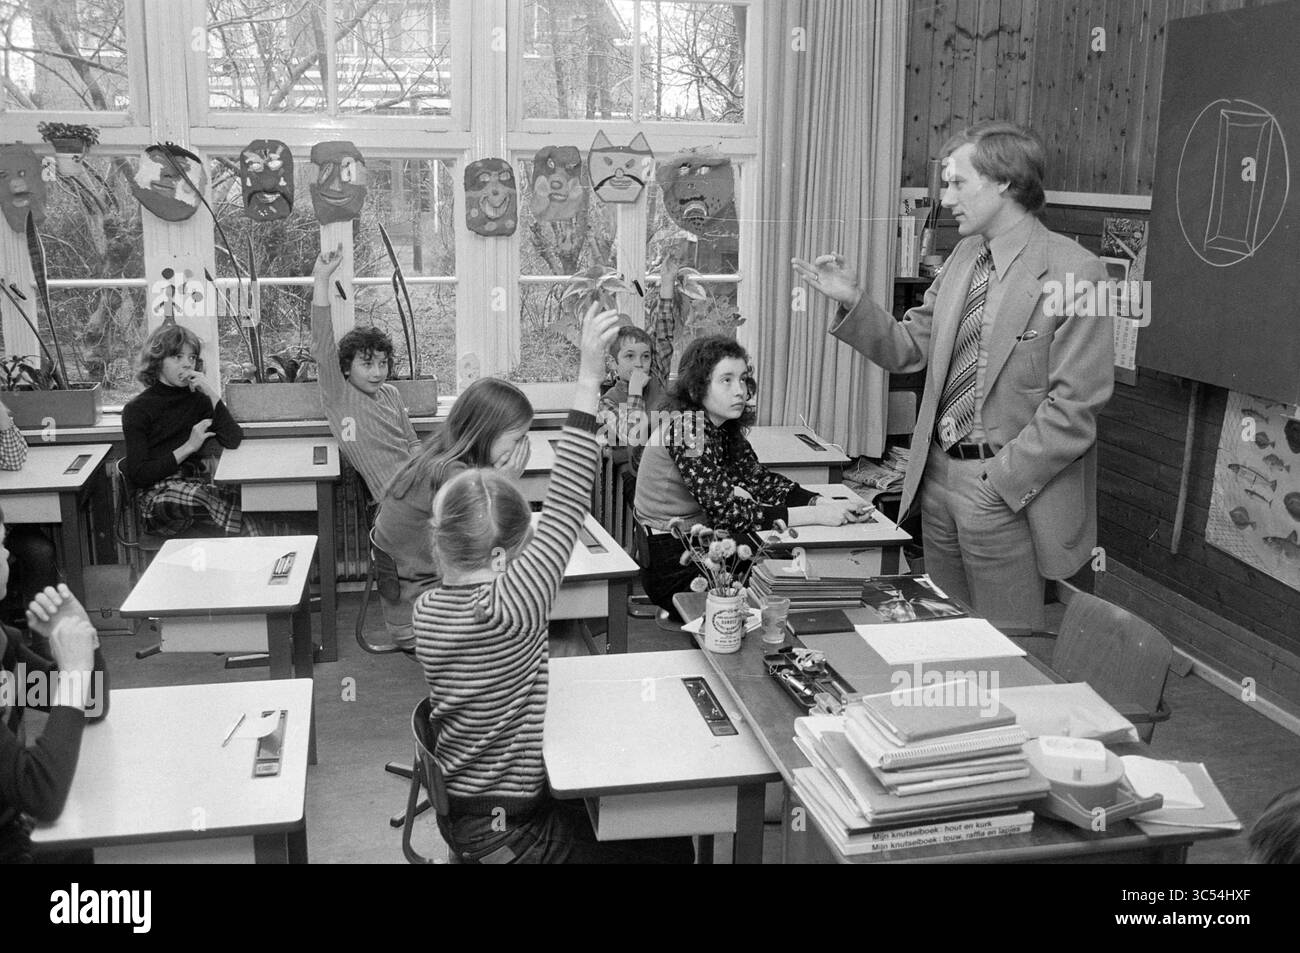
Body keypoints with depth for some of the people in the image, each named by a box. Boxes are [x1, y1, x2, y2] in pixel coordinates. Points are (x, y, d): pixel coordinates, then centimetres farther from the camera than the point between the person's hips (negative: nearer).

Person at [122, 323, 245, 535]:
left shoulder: (198, 399, 15)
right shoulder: (137, 410, 4)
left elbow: (233, 441, 0)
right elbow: (137, 475, -4)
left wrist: (214, 395, -5)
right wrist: (188, 448, -8)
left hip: (202, 482, 4)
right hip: (158, 493, -4)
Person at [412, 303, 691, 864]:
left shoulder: (427, 610, -6)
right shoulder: (505, 610, -29)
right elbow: (565, 512, -31)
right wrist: (587, 383, -31)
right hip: (505, 835, -9)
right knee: (674, 848, 5)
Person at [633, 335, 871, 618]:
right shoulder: (687, 427, -21)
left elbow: (759, 479, 3)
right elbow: (725, 514, -26)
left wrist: (829, 505, -12)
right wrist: (816, 515, -25)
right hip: (673, 570, -7)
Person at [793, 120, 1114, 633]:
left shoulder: (1074, 272, -15)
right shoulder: (964, 257, 8)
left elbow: (1075, 407, -17)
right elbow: (909, 348, 11)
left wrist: (1001, 482, -16)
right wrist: (853, 301, -3)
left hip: (1009, 492, -7)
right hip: (938, 474, 7)